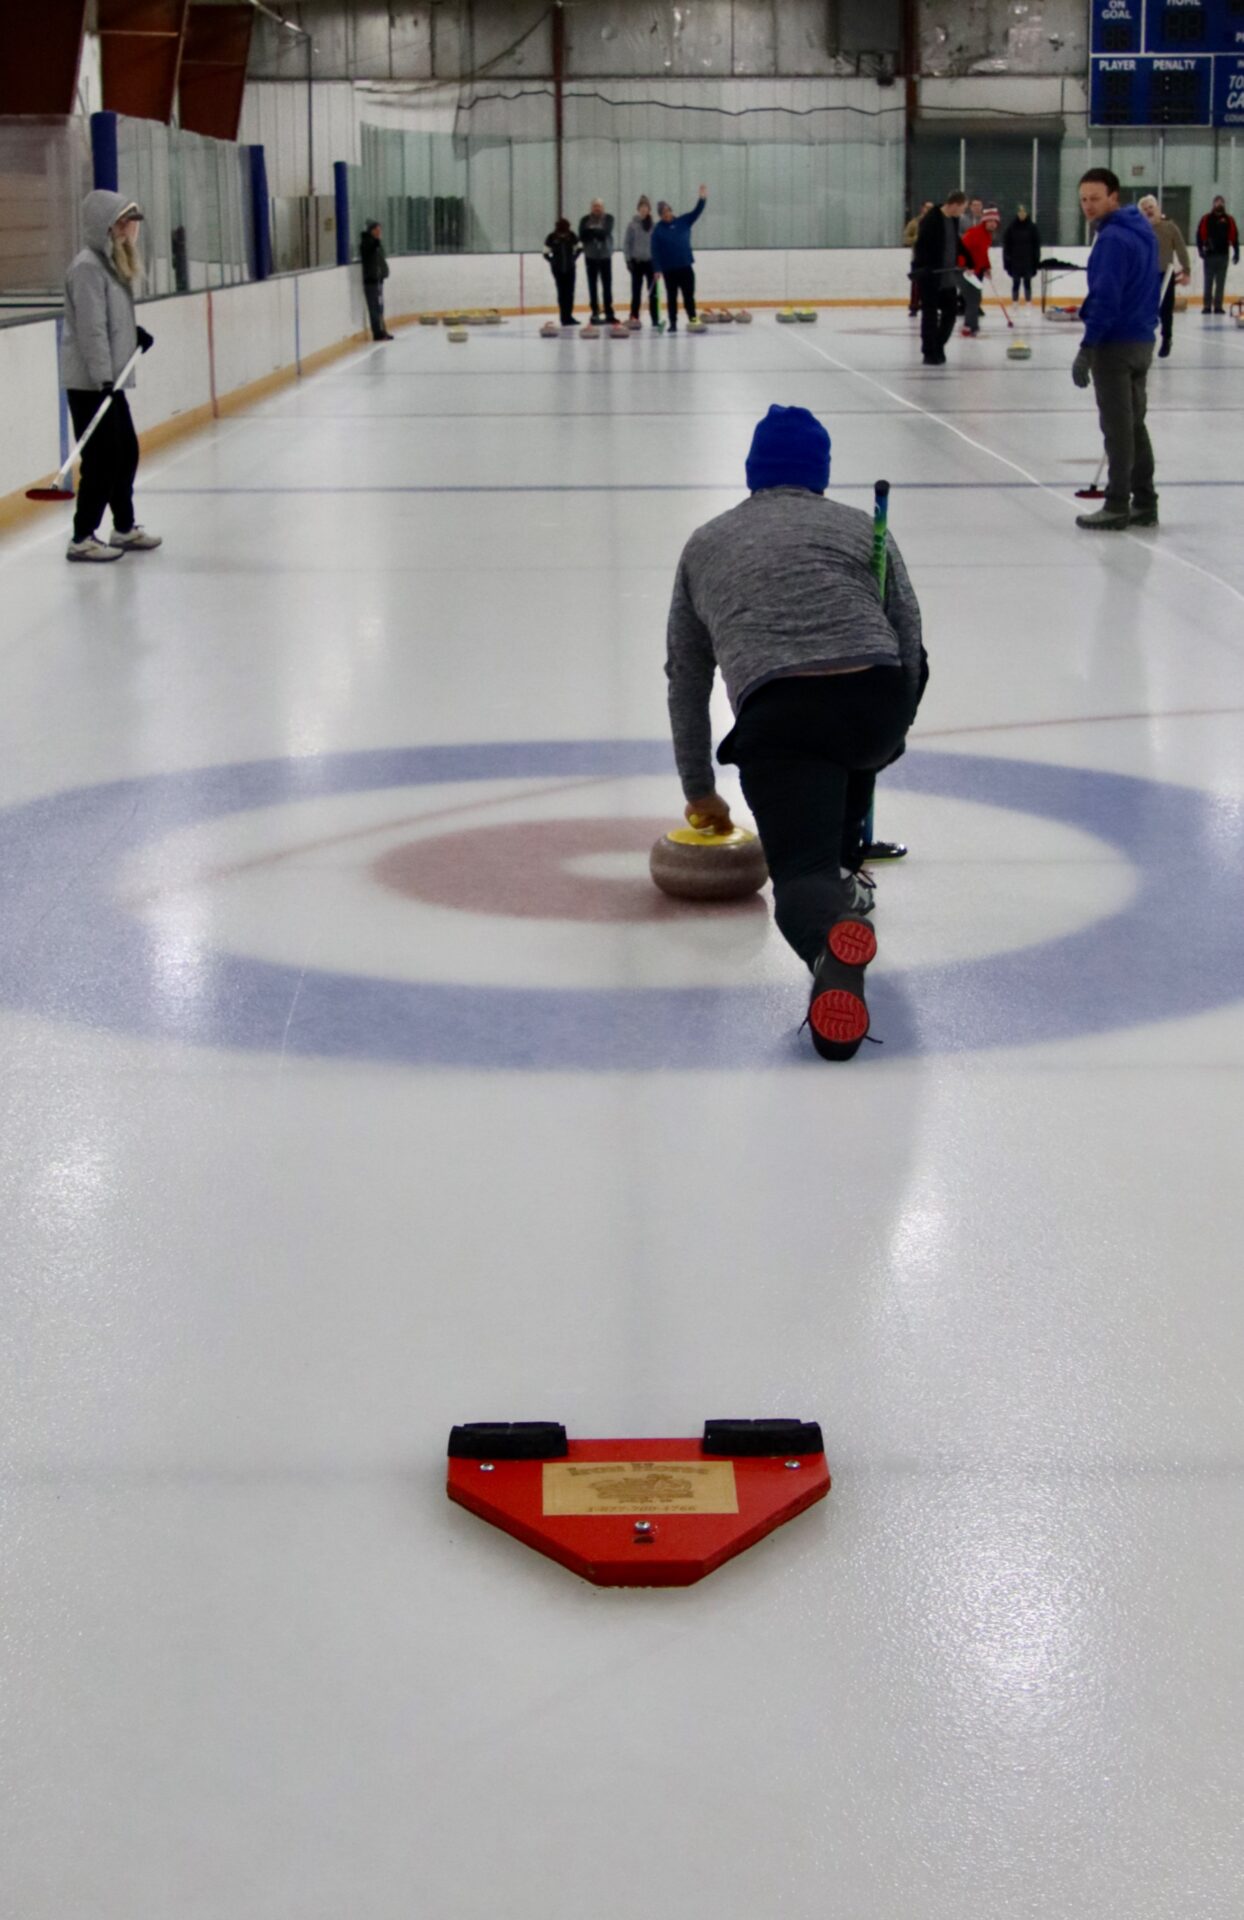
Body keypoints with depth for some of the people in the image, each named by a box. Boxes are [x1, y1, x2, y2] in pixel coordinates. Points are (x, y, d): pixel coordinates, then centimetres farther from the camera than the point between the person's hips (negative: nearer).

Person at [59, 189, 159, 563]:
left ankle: (125, 528, 30)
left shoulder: (113, 262, 13)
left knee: (126, 451, 16)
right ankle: (82, 539, 0)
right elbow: (90, 328, -22)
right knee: (102, 458, -7)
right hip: (89, 382, -10)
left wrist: (136, 333, 11)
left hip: (109, 379, 10)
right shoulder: (88, 266, -17)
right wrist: (104, 378, -26)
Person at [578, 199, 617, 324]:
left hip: (605, 256, -1)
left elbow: (606, 232, -16)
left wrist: (592, 231, -20)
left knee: (607, 285, -1)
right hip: (591, 256, 1)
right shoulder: (585, 220, 1)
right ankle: (595, 312, 11)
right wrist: (597, 231, -21)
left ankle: (609, 313, 1)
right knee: (593, 285, 4)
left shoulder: (608, 218, 0)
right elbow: (582, 236, -10)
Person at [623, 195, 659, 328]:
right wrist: (628, 259, -6)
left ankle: (655, 318, 7)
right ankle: (634, 318, 7)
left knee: (652, 291, 3)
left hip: (651, 261, 0)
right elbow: (627, 243, 2)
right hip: (637, 261, 0)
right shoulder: (633, 225, -1)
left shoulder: (654, 224, -1)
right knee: (636, 291, 3)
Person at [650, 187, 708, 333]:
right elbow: (655, 251, -7)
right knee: (672, 297, 5)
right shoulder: (658, 230, -4)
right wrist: (657, 269, -13)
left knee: (689, 296, 3)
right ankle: (673, 323, 10)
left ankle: (693, 320, 11)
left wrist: (703, 198, -19)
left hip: (686, 266, 2)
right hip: (669, 269, -2)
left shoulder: (683, 222, 5)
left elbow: (696, 212, -2)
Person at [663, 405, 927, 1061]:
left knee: (802, 871, -7)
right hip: (875, 703, 1)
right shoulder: (863, 527, 25)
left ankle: (833, 939, -43)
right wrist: (887, 732, 33)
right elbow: (910, 645, 16)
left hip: (776, 720, -1)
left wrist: (699, 791, 44)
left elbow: (686, 680, 35)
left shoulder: (705, 543, 30)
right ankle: (843, 871, 36)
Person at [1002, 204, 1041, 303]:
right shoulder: (1011, 227, -1)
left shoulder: (1032, 227, 0)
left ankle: (1029, 304, 10)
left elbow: (1037, 245, 2)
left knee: (1027, 282, 4)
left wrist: (1036, 260, -2)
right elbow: (1006, 245, 0)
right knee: (1016, 282, 4)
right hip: (1015, 261, 0)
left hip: (1028, 260, 0)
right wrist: (1006, 261, -5)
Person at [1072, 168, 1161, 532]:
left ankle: (1117, 507, 0)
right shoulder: (1143, 231, 12)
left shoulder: (1112, 238, -17)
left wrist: (1087, 349, -21)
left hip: (1115, 343, -9)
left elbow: (1105, 298, -22)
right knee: (1134, 423, 15)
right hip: (1142, 340, 9)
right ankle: (1144, 503, 18)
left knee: (1118, 427, -4)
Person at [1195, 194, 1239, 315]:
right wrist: (1201, 249, -12)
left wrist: (1236, 253, 0)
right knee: (1208, 282, 2)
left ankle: (1218, 306, 6)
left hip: (1223, 255, 1)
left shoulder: (1229, 220, 5)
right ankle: (1207, 306, 5)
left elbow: (1234, 237, 5)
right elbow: (1200, 235, -2)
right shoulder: (1206, 219, 2)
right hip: (1209, 255, -1)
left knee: (1221, 283, 3)